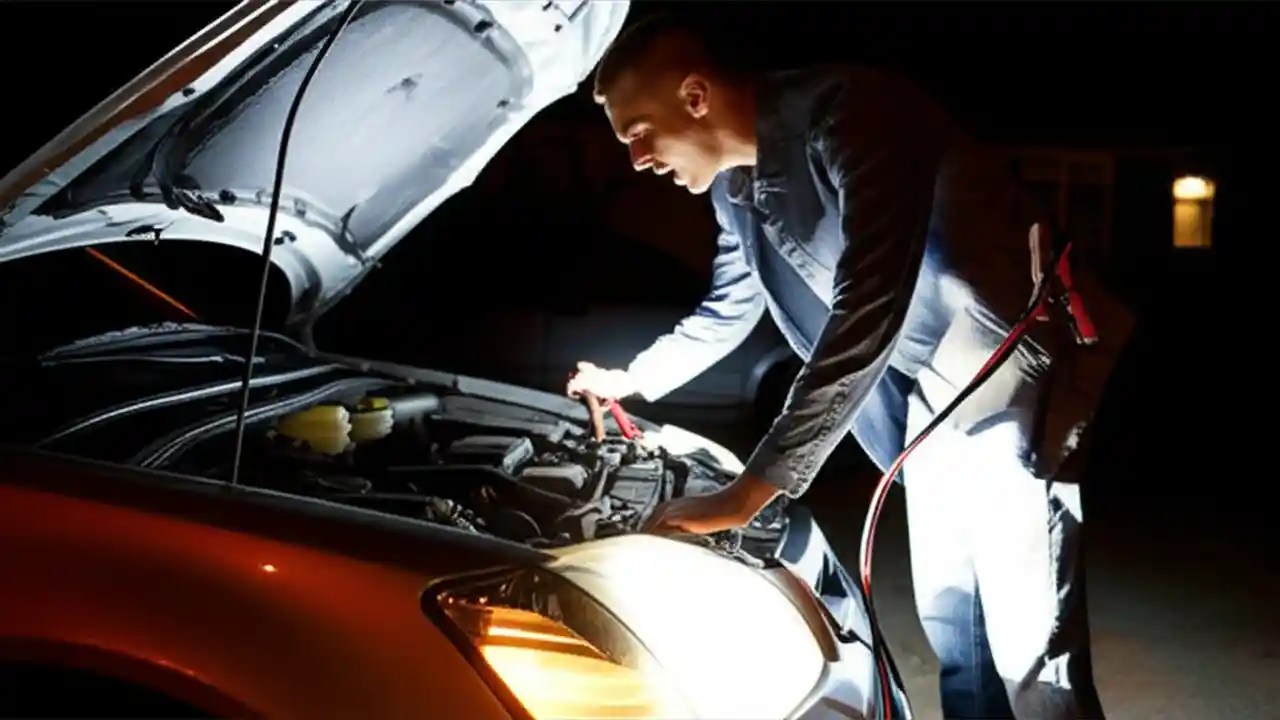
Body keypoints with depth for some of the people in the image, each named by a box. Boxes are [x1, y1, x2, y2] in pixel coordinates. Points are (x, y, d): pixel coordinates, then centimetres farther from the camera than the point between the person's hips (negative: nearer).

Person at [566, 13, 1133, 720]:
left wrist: (750, 490, -36)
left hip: (1018, 373, -9)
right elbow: (727, 312, 23)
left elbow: (868, 312, -35)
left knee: (1027, 644, -8)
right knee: (948, 617, 15)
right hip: (931, 387, 9)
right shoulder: (734, 188, 3)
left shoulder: (846, 113, -26)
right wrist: (632, 379, 29)